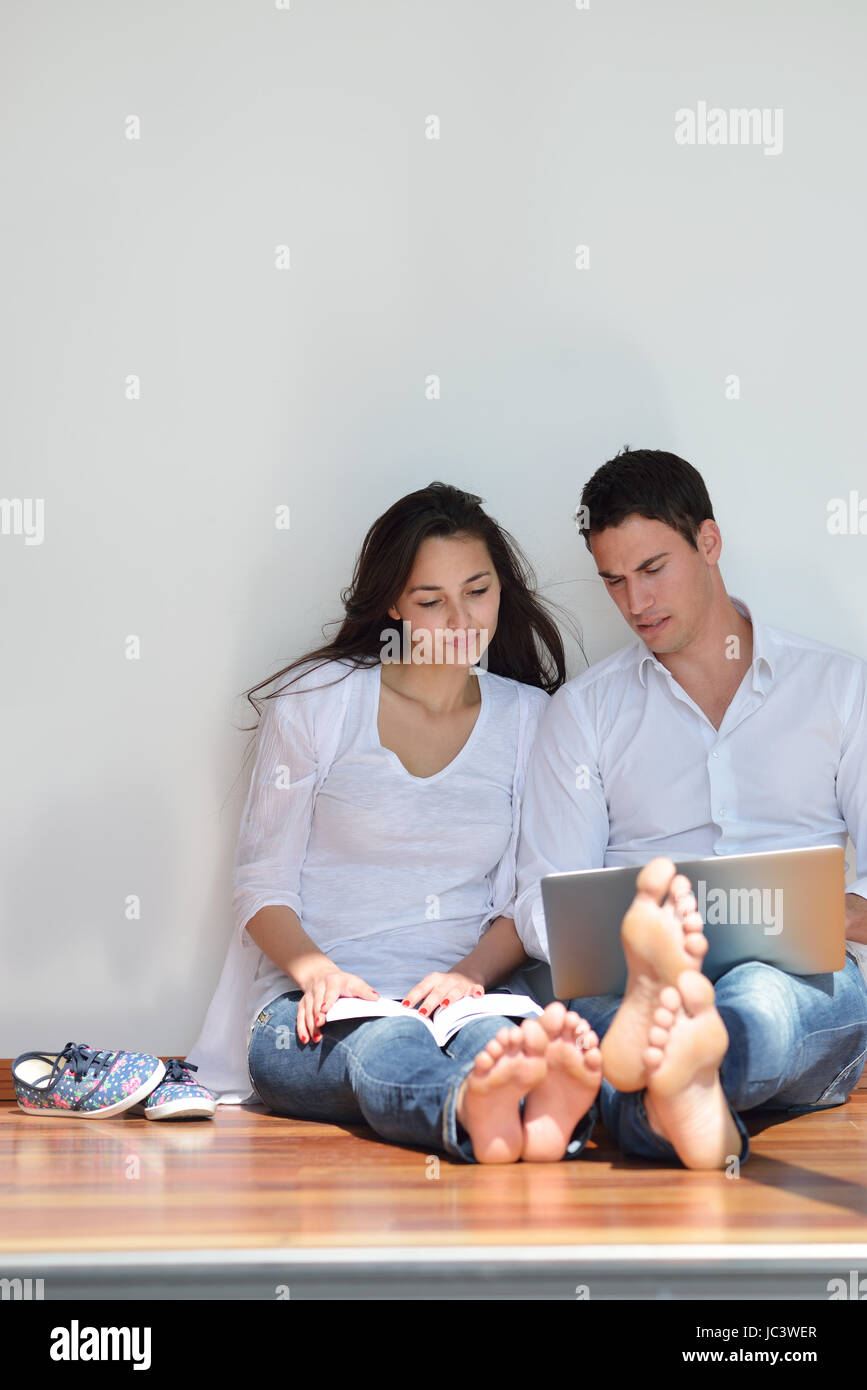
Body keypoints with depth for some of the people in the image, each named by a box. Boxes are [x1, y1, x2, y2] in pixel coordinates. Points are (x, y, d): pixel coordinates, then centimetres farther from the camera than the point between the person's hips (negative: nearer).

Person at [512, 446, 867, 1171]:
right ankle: (687, 1096, -69)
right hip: (632, 981, 1)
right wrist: (622, 933, -14)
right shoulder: (583, 709, 19)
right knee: (601, 1003, -38)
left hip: (805, 980, 0)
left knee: (767, 995, -39)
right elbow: (544, 907, 11)